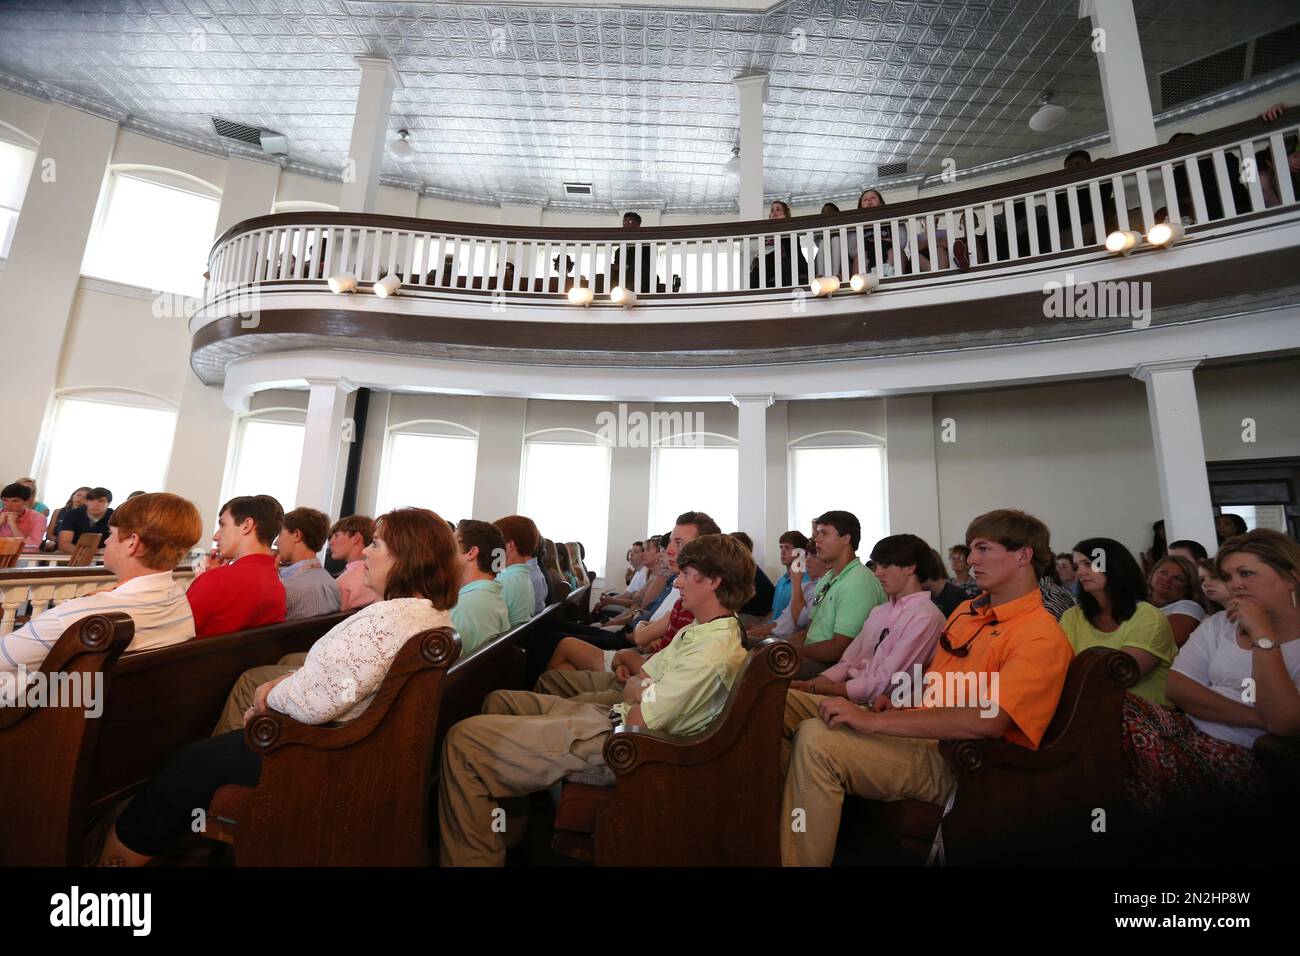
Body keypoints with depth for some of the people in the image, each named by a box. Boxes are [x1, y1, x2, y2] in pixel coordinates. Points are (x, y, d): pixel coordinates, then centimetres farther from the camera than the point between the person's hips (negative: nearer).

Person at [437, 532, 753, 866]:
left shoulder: (714, 652, -23)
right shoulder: (701, 629, 9)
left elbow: (638, 724, -20)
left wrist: (640, 696, 0)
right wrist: (644, 696, -9)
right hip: (615, 714, 10)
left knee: (462, 740, -12)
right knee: (499, 701, 19)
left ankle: (469, 857, 5)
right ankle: (511, 826, 24)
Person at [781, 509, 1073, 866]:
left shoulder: (1042, 636, -10)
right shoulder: (967, 610, 15)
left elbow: (987, 720, -23)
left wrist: (875, 720, -26)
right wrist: (899, 701, 4)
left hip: (953, 759, -8)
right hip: (917, 732, 8)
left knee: (816, 740, -30)